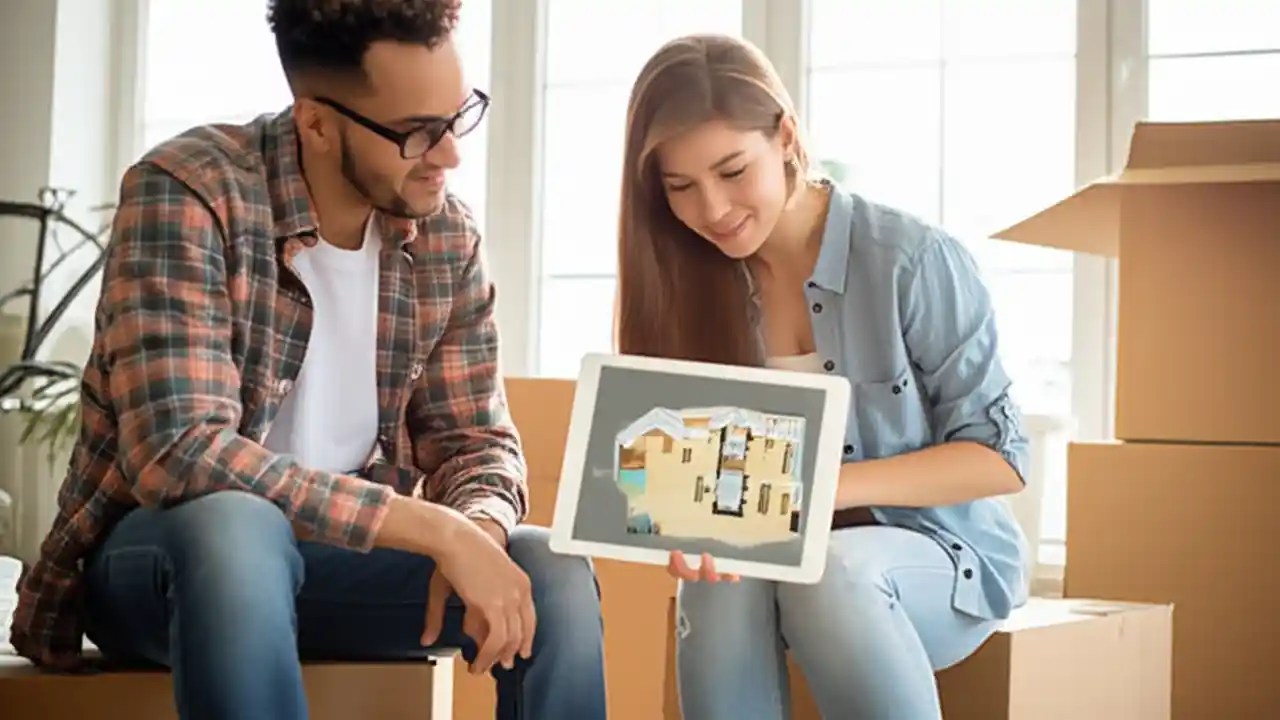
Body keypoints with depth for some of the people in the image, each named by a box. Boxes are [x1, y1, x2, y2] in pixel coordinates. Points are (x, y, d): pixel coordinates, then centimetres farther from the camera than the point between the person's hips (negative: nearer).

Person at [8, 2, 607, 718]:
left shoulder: (446, 234, -3)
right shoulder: (185, 195, -21)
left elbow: (476, 439, 3)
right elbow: (178, 454, -31)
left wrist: (480, 526, -23)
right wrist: (435, 528, -34)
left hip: (340, 552, 5)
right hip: (155, 553, -4)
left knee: (553, 573, -19)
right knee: (235, 526, -38)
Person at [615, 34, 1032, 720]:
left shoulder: (912, 260, -13)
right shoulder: (684, 286, -1)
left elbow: (999, 456, -11)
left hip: (940, 558, -3)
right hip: (764, 560, 3)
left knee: (827, 569, -36)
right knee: (721, 578, -32)